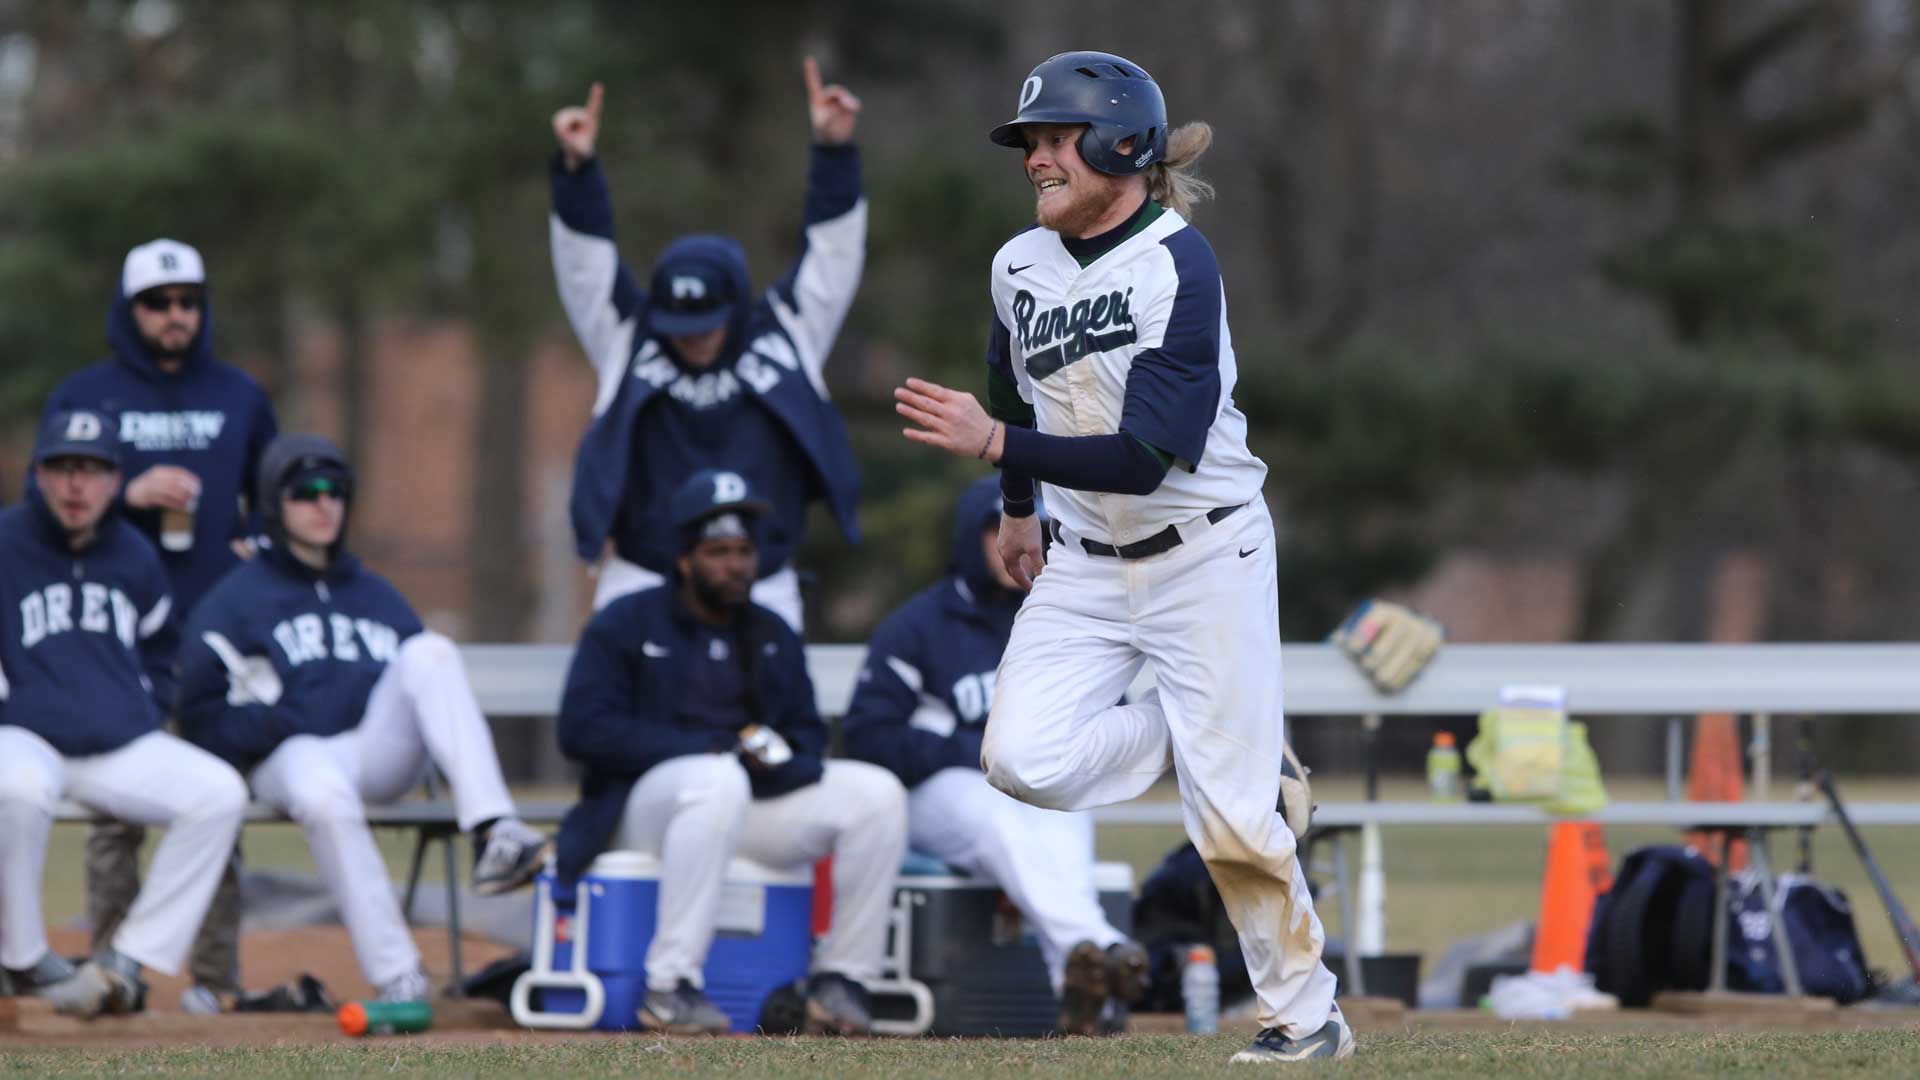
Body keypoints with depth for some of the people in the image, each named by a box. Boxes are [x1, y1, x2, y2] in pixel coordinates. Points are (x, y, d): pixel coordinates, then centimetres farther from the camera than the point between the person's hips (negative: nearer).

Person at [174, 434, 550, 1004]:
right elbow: (201, 712, 4)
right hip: (293, 757, -4)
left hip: (380, 753, 4)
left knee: (429, 651, -23)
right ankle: (396, 977, -41)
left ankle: (494, 835, -39)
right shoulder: (237, 598, 14)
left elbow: (431, 689, 27)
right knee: (323, 795, -41)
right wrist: (273, 725, -14)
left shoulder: (376, 595, 29)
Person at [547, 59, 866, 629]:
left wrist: (834, 151, -12)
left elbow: (832, 251, 0)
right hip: (644, 585, -1)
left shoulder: (784, 338, 4)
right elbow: (586, 260, -4)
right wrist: (577, 168, -18)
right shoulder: (629, 342, 2)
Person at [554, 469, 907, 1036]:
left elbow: (807, 736, 15)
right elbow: (582, 728, -9)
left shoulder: (775, 637, 20)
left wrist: (776, 762, -13)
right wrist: (708, 750, -17)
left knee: (877, 792, -14)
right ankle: (670, 986, -41)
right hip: (648, 795, -6)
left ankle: (841, 979, -12)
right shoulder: (624, 624, 2)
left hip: (760, 799, 6)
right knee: (717, 781, -40)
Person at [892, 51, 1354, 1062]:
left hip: (1205, 556, -6)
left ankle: (1306, 1016, 12)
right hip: (1085, 565, 6)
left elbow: (1147, 456, -28)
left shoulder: (1178, 266, -20)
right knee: (1024, 761, -14)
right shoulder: (1019, 268, 0)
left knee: (1234, 820, -6)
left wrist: (995, 445, -34)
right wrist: (1018, 508, 30)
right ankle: (1201, 731, 12)